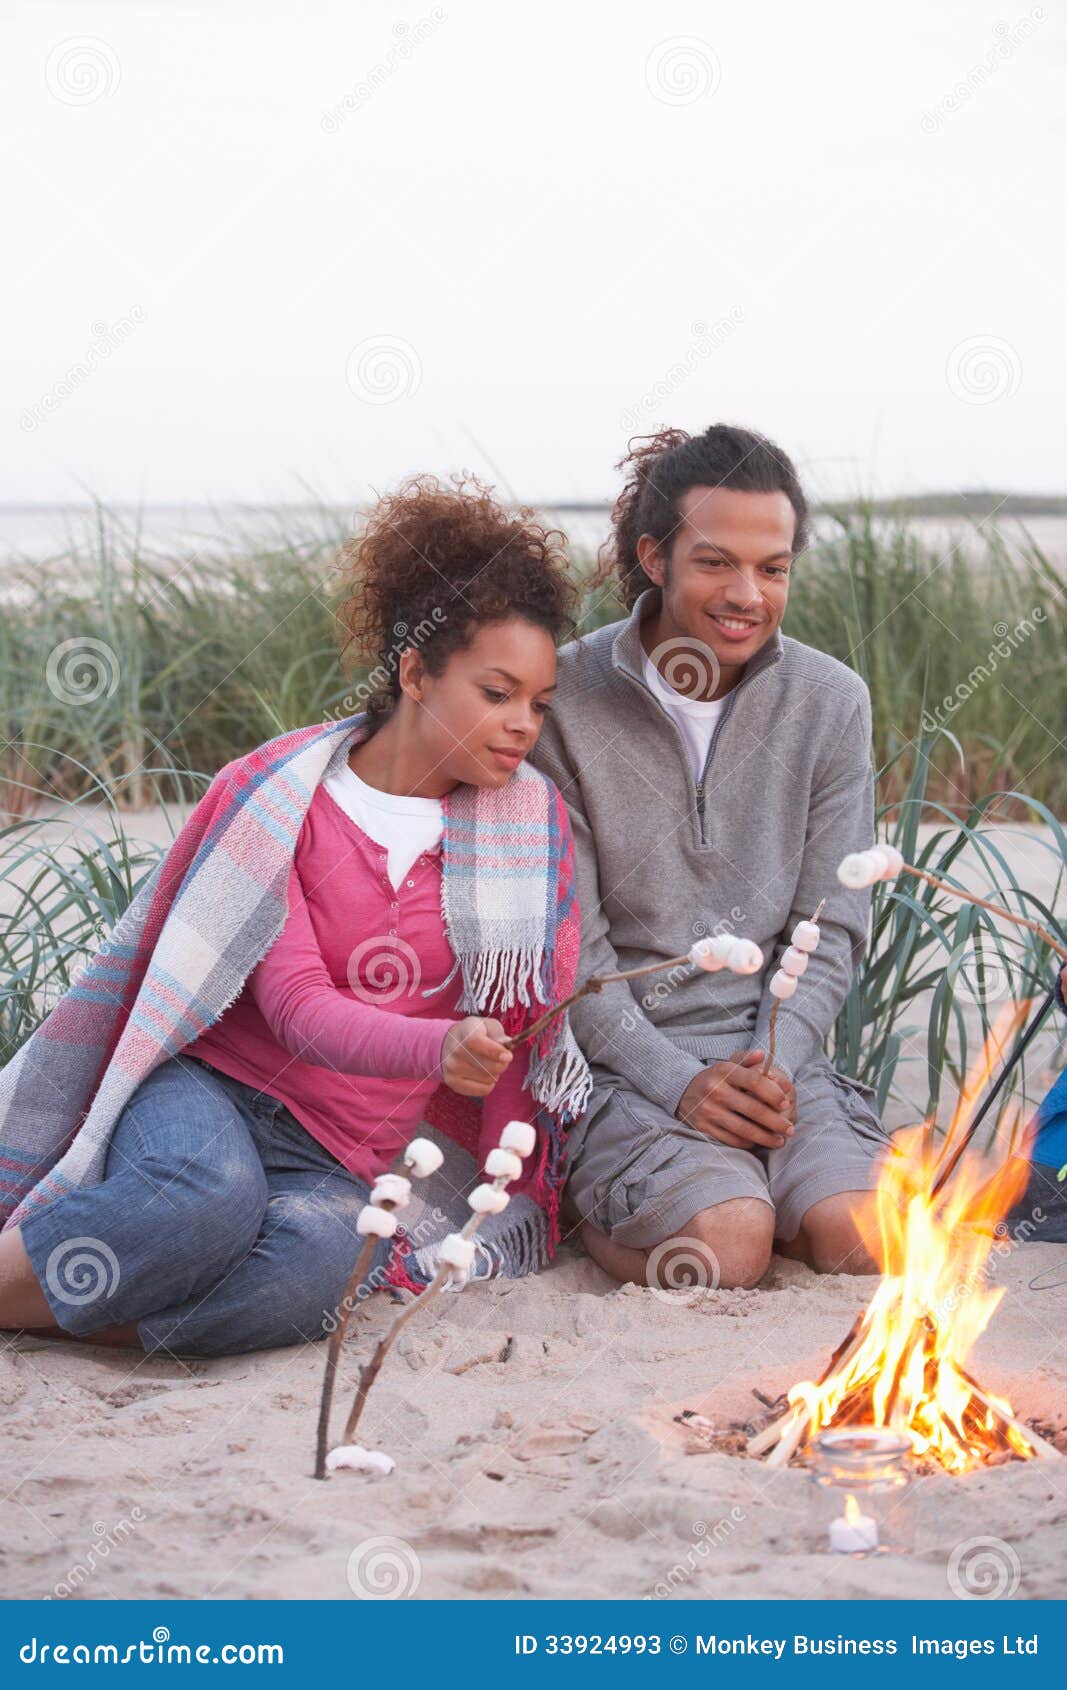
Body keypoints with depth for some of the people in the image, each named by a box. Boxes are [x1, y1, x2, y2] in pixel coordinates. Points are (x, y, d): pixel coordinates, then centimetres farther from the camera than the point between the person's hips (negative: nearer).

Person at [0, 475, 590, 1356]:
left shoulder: (531, 819, 7)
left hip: (339, 1164, 3)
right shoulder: (276, 795, -3)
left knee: (305, 1269, -36)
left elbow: (534, 1016, 11)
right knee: (209, 1198, -41)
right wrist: (441, 1047, -31)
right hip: (210, 1087, -2)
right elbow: (297, 1005, -12)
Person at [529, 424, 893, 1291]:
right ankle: (586, 1204, 3)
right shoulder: (565, 698, -6)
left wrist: (773, 1066, -12)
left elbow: (829, 929, 5)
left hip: (774, 1048, 3)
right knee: (726, 1242, -28)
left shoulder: (831, 703, 4)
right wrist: (678, 1082, -17)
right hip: (618, 1055, -3)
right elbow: (568, 946, -5)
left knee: (865, 1235, -24)